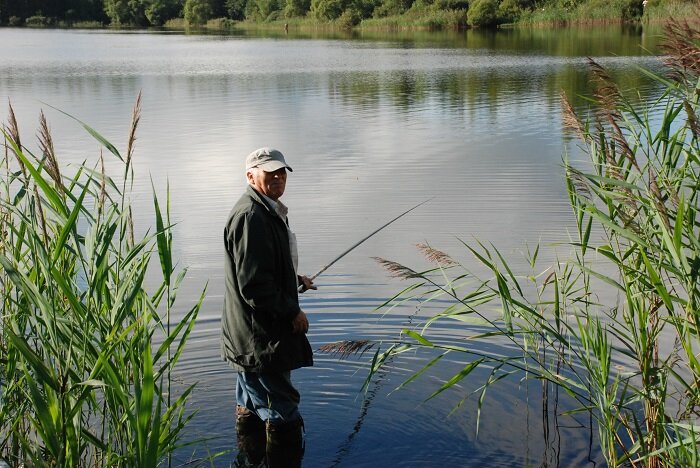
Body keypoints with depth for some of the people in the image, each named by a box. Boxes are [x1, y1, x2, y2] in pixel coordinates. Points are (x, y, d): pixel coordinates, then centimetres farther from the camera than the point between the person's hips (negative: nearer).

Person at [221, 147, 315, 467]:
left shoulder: (267, 212, 13)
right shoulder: (251, 216, -22)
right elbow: (254, 285, -26)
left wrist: (296, 282, 24)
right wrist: (292, 312, -17)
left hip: (250, 340, 12)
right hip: (260, 340, -12)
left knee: (251, 406, 24)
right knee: (283, 418, -5)